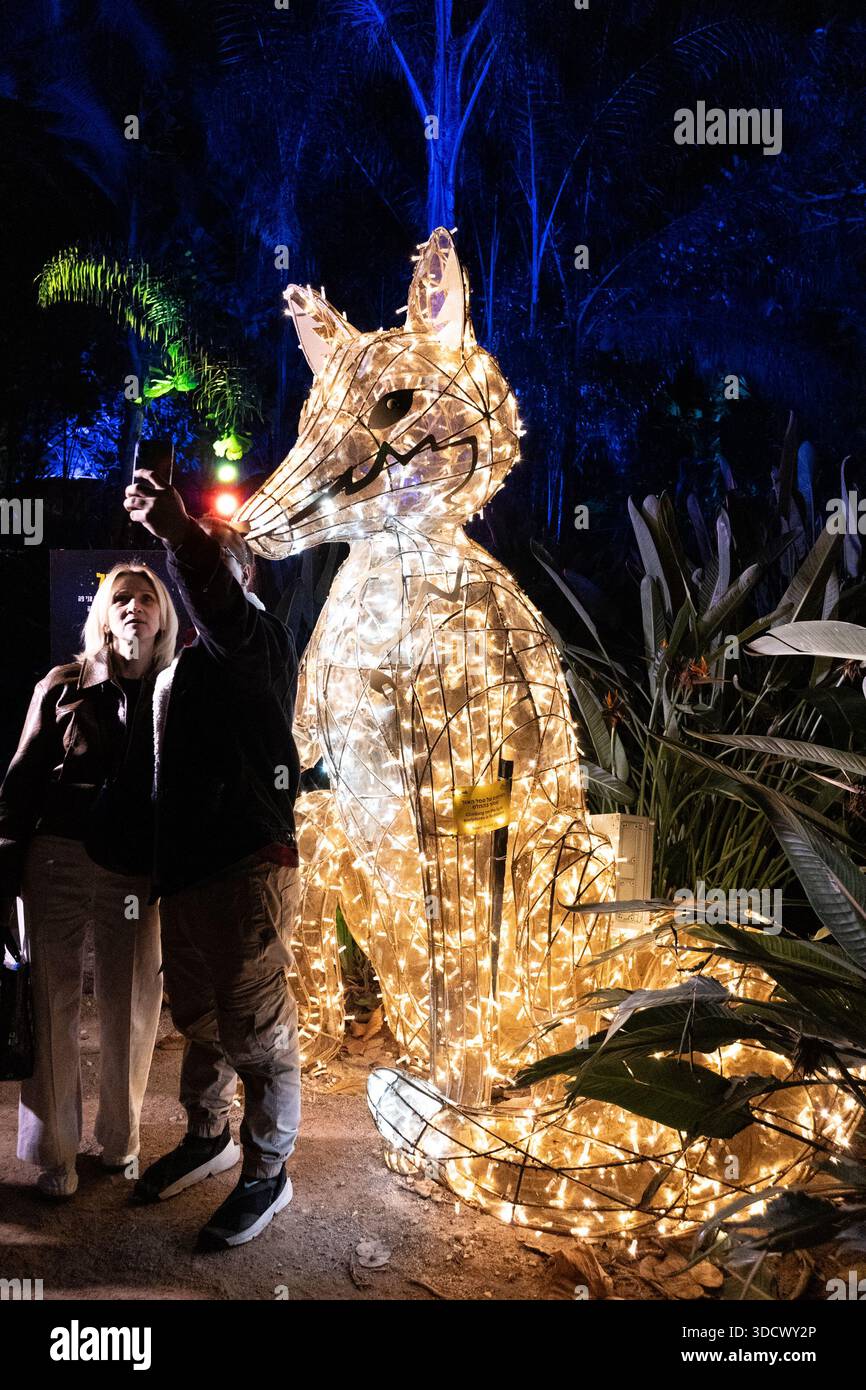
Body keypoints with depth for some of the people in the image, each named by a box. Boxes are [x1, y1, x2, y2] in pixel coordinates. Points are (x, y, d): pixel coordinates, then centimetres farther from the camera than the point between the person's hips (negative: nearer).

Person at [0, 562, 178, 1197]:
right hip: (57, 860, 0)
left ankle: (121, 1143, 21)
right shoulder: (63, 687, 5)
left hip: (138, 874, 1)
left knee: (133, 1009, 4)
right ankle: (54, 1151, 15)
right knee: (52, 1006, 2)